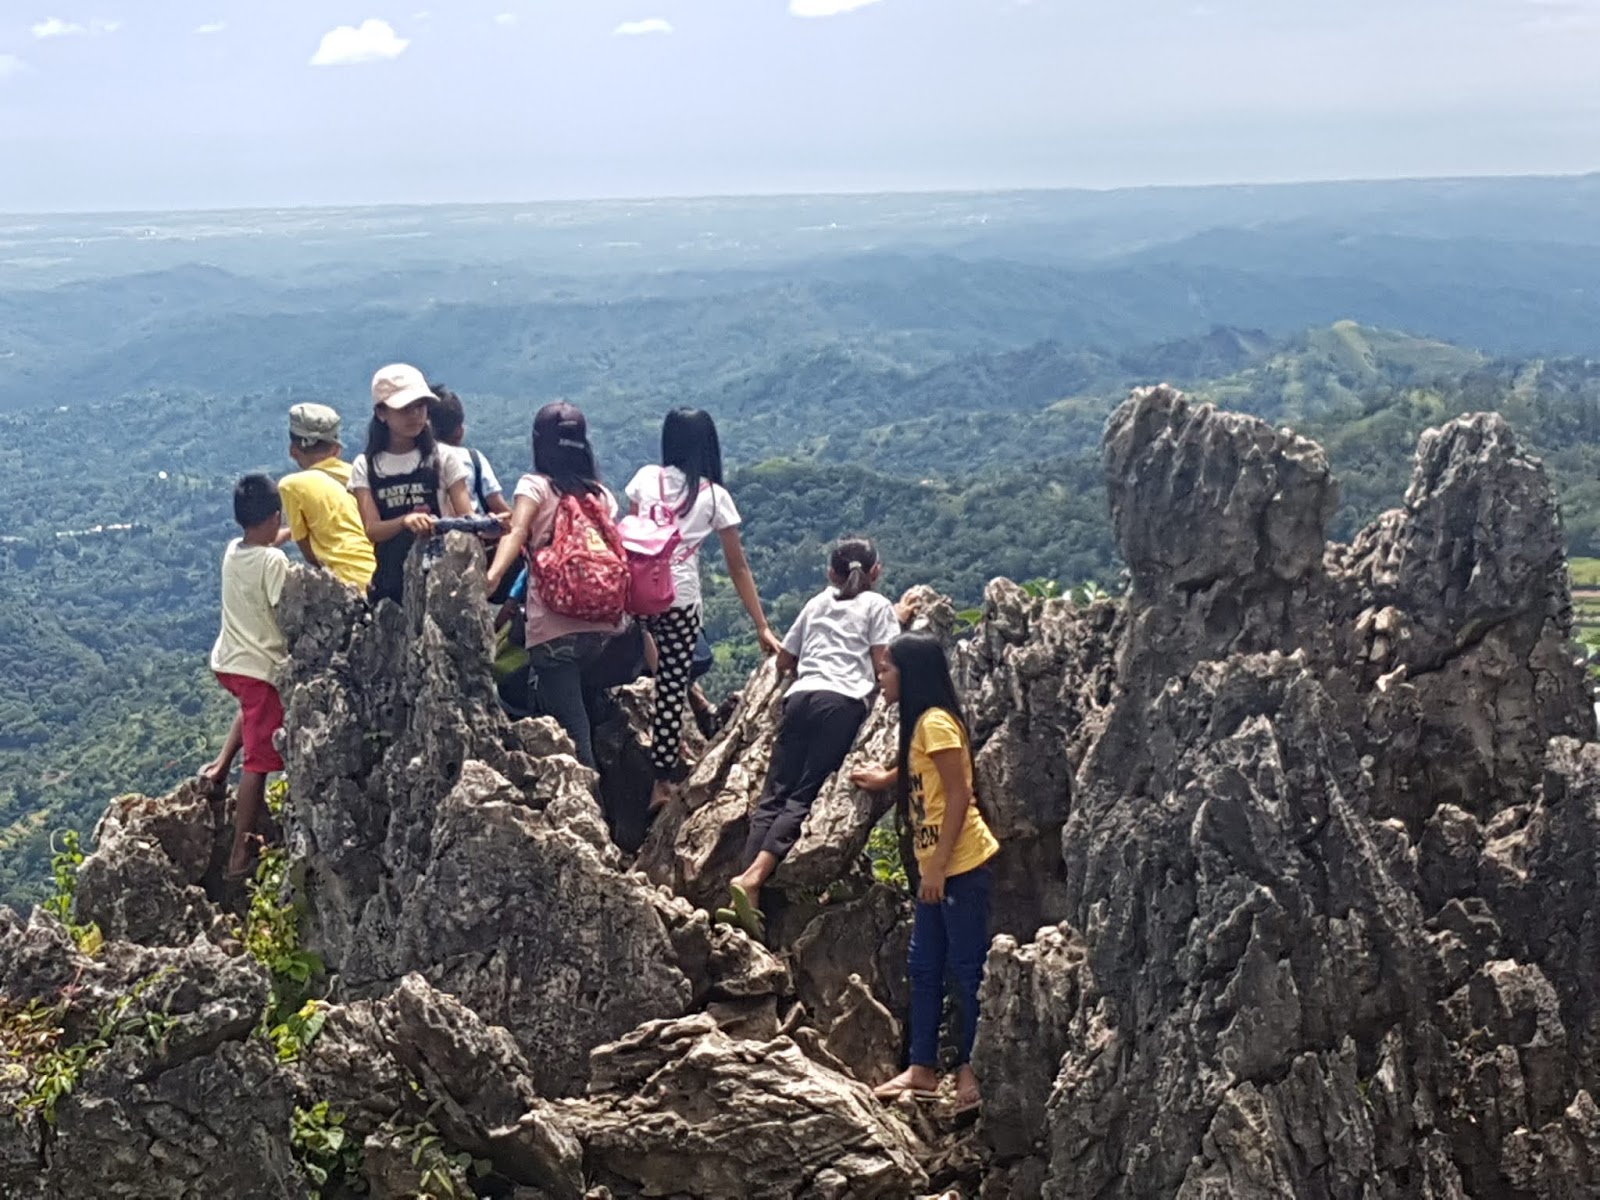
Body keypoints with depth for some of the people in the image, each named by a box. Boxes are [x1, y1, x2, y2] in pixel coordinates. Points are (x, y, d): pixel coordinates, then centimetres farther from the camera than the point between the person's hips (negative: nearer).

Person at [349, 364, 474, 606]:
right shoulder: (366, 467, 6)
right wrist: (405, 521, -28)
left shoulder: (442, 458, 4)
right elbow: (372, 529, -7)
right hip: (391, 583, 1)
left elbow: (466, 516, -4)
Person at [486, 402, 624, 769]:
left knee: (572, 732, -4)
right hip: (603, 626, 5)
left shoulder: (535, 485, 2)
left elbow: (517, 532, -16)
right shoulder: (601, 493, 15)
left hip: (554, 627, -5)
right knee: (588, 722, 17)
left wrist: (491, 577, -30)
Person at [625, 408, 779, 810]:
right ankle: (663, 782, 11)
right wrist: (762, 627, 12)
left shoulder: (646, 477, 10)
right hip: (680, 600, -1)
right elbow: (738, 566, 8)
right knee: (672, 688, 6)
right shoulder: (715, 495, 7)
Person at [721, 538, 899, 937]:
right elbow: (883, 666, 6)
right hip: (844, 700, -4)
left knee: (774, 794, -2)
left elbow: (783, 661, 30)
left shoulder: (817, 603, 27)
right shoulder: (878, 606, 15)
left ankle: (749, 888, -18)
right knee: (804, 797, -10)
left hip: (801, 695, 4)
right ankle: (753, 877, -27)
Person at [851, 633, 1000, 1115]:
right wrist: (884, 778, 40)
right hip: (935, 867, 10)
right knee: (924, 969, 12)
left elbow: (959, 795, -19)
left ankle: (973, 1069, 6)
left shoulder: (936, 722, -14)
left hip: (960, 865, -10)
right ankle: (922, 1068, 18)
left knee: (968, 968, -2)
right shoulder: (918, 724, 14)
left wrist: (938, 865, -20)